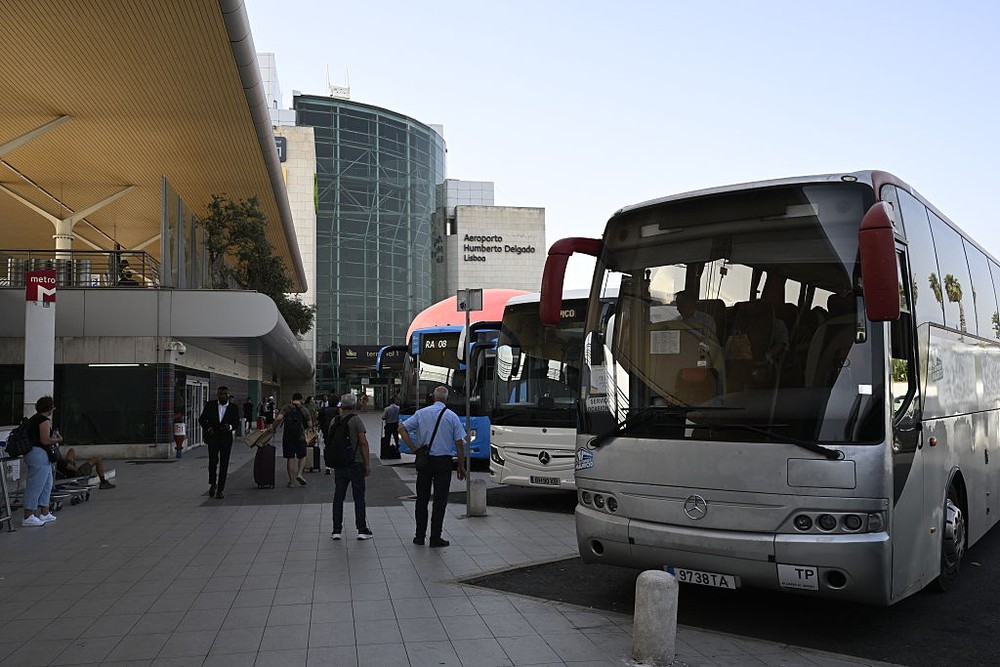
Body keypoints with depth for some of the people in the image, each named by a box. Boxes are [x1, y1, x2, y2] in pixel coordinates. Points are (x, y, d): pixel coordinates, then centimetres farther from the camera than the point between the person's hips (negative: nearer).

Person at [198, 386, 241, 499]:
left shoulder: (234, 407, 4)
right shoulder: (210, 405, 3)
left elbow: (237, 422, 2)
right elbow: (202, 419, 6)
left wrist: (230, 427, -21)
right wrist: (208, 428, -13)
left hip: (226, 439, 1)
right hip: (213, 438, -1)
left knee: (224, 464, 0)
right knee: (213, 461, -15)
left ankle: (220, 490, 8)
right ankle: (212, 484, 8)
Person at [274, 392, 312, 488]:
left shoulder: (286, 408, 2)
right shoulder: (304, 409, 3)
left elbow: (279, 418, -15)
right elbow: (310, 425, 2)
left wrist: (275, 422, 3)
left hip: (287, 436, 1)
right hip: (300, 436, -1)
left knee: (290, 458, 7)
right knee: (302, 456, 15)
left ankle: (291, 481, 10)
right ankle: (299, 474, -5)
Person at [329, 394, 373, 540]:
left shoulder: (335, 421, 6)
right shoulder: (356, 420, -8)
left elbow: (330, 441, 10)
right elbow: (363, 442, -13)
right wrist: (367, 464, -7)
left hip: (338, 464, 4)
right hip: (356, 463, -4)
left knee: (338, 497, 9)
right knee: (359, 497, 2)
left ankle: (337, 530, 11)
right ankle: (362, 530, 4)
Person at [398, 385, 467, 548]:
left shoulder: (421, 413, 2)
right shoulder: (452, 416, -2)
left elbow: (402, 428, -3)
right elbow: (459, 443, -3)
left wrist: (414, 449, -1)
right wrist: (461, 466, 4)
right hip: (443, 461, -2)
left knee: (422, 498, 12)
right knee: (440, 500, 3)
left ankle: (420, 536, 17)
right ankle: (435, 538, 3)